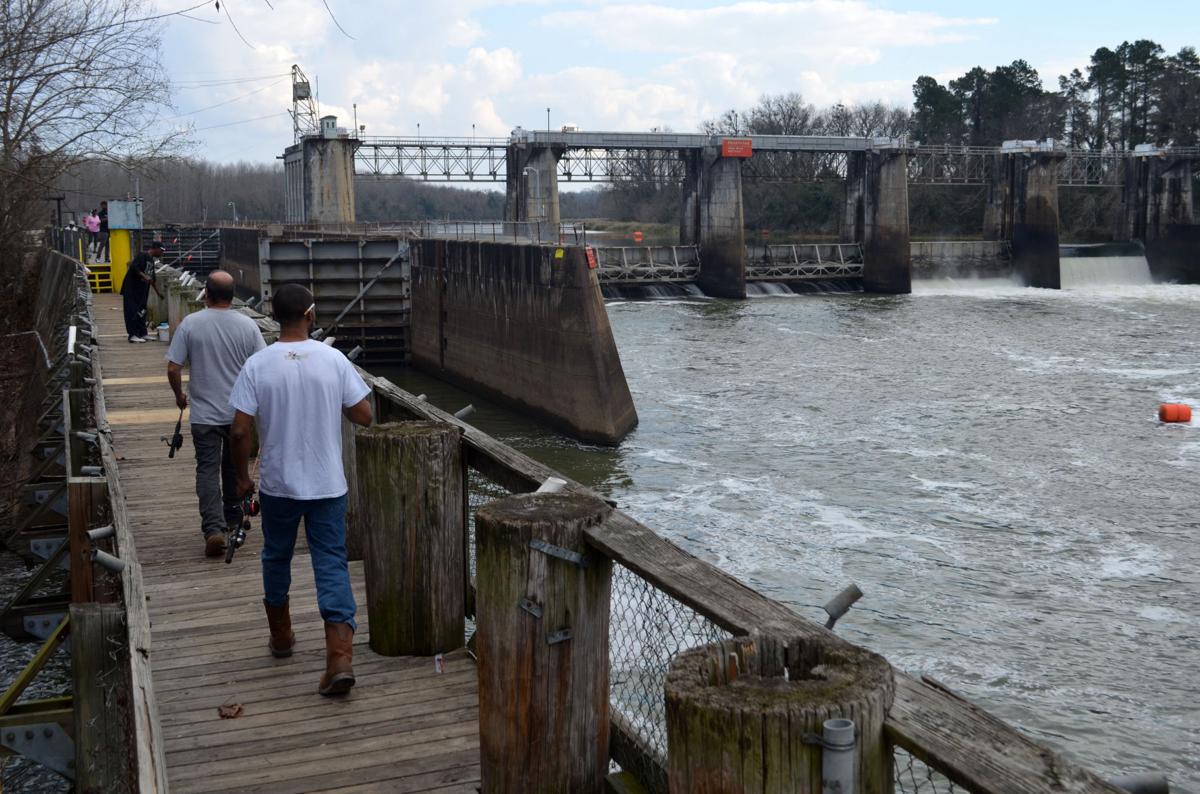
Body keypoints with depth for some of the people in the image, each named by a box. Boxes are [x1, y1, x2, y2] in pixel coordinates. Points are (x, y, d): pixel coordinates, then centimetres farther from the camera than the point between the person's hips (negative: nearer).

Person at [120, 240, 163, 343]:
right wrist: (144, 276, -27)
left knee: (141, 311, 11)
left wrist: (158, 292, 27)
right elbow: (133, 266, -23)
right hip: (131, 288, -9)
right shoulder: (143, 255, -10)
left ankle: (142, 334, 17)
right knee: (132, 311, -7)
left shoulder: (151, 260, 17)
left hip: (141, 290, 9)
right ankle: (133, 335, -7)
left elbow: (152, 279, 24)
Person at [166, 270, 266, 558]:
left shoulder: (190, 324, -9)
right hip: (239, 412, 2)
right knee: (235, 467, 18)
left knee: (208, 469, 0)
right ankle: (233, 519, 31)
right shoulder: (248, 325, -5)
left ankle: (213, 528, -14)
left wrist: (179, 395, 10)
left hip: (204, 413, -2)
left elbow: (173, 368, -9)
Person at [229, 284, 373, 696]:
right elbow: (364, 416, -4)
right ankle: (340, 657, -11)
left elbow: (240, 430, -10)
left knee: (276, 558, 21)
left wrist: (242, 476, 5)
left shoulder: (257, 365, -9)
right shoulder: (333, 360, -8)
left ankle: (281, 636, 37)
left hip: (278, 484, 0)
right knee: (331, 563, 1)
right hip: (328, 484, 0)